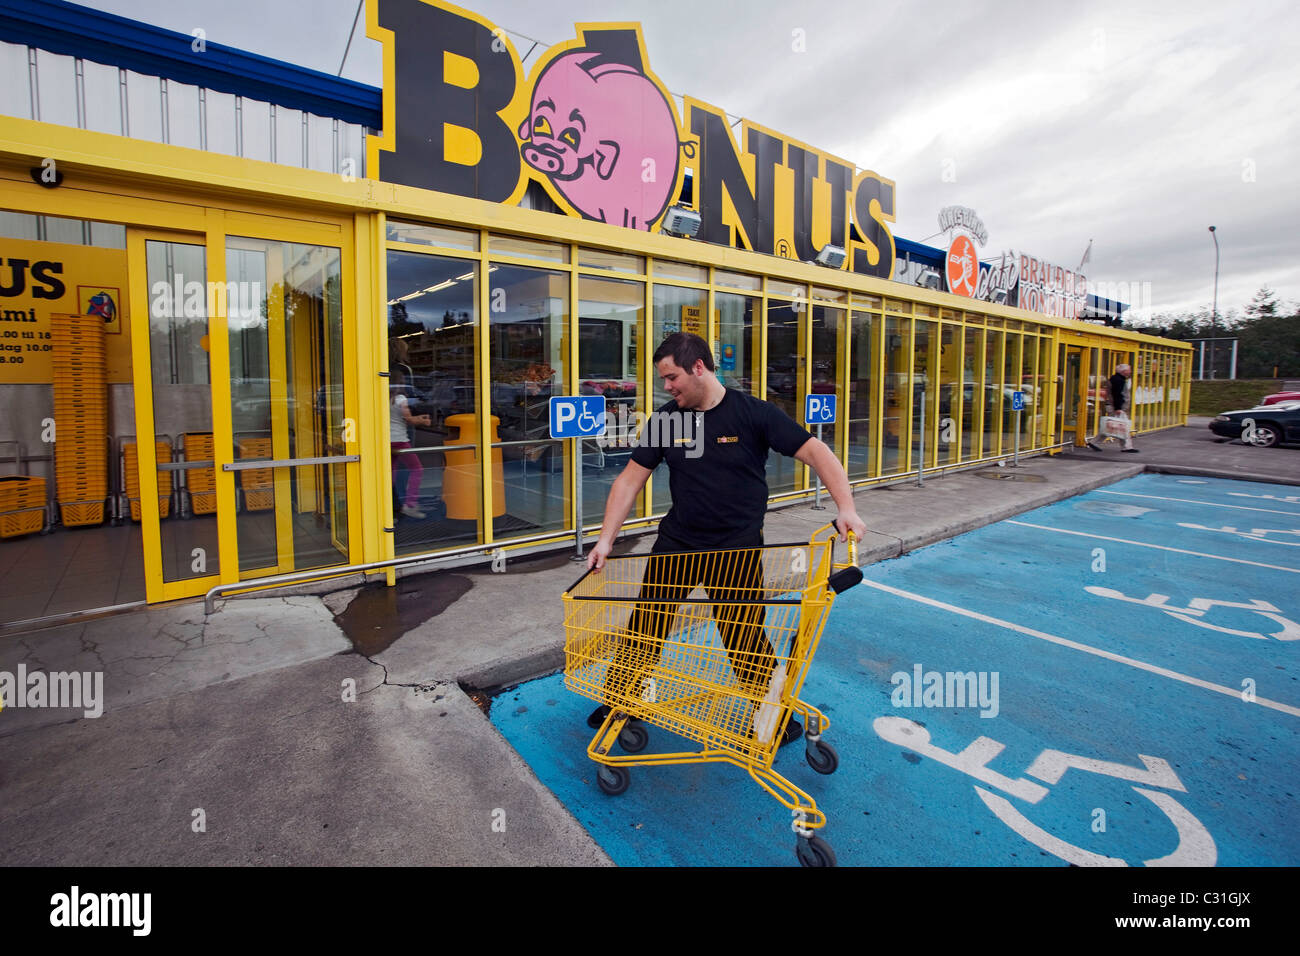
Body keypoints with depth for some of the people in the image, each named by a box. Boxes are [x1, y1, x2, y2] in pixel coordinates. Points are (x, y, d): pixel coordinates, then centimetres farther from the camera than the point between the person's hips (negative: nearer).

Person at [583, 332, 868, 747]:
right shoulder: (665, 420, -3)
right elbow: (631, 479, 0)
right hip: (676, 543, 3)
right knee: (645, 624, 8)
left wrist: (846, 507, -26)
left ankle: (774, 712, 33)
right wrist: (606, 540, -5)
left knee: (744, 638, 6)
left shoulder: (754, 413, -12)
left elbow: (815, 452, -12)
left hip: (738, 549, -3)